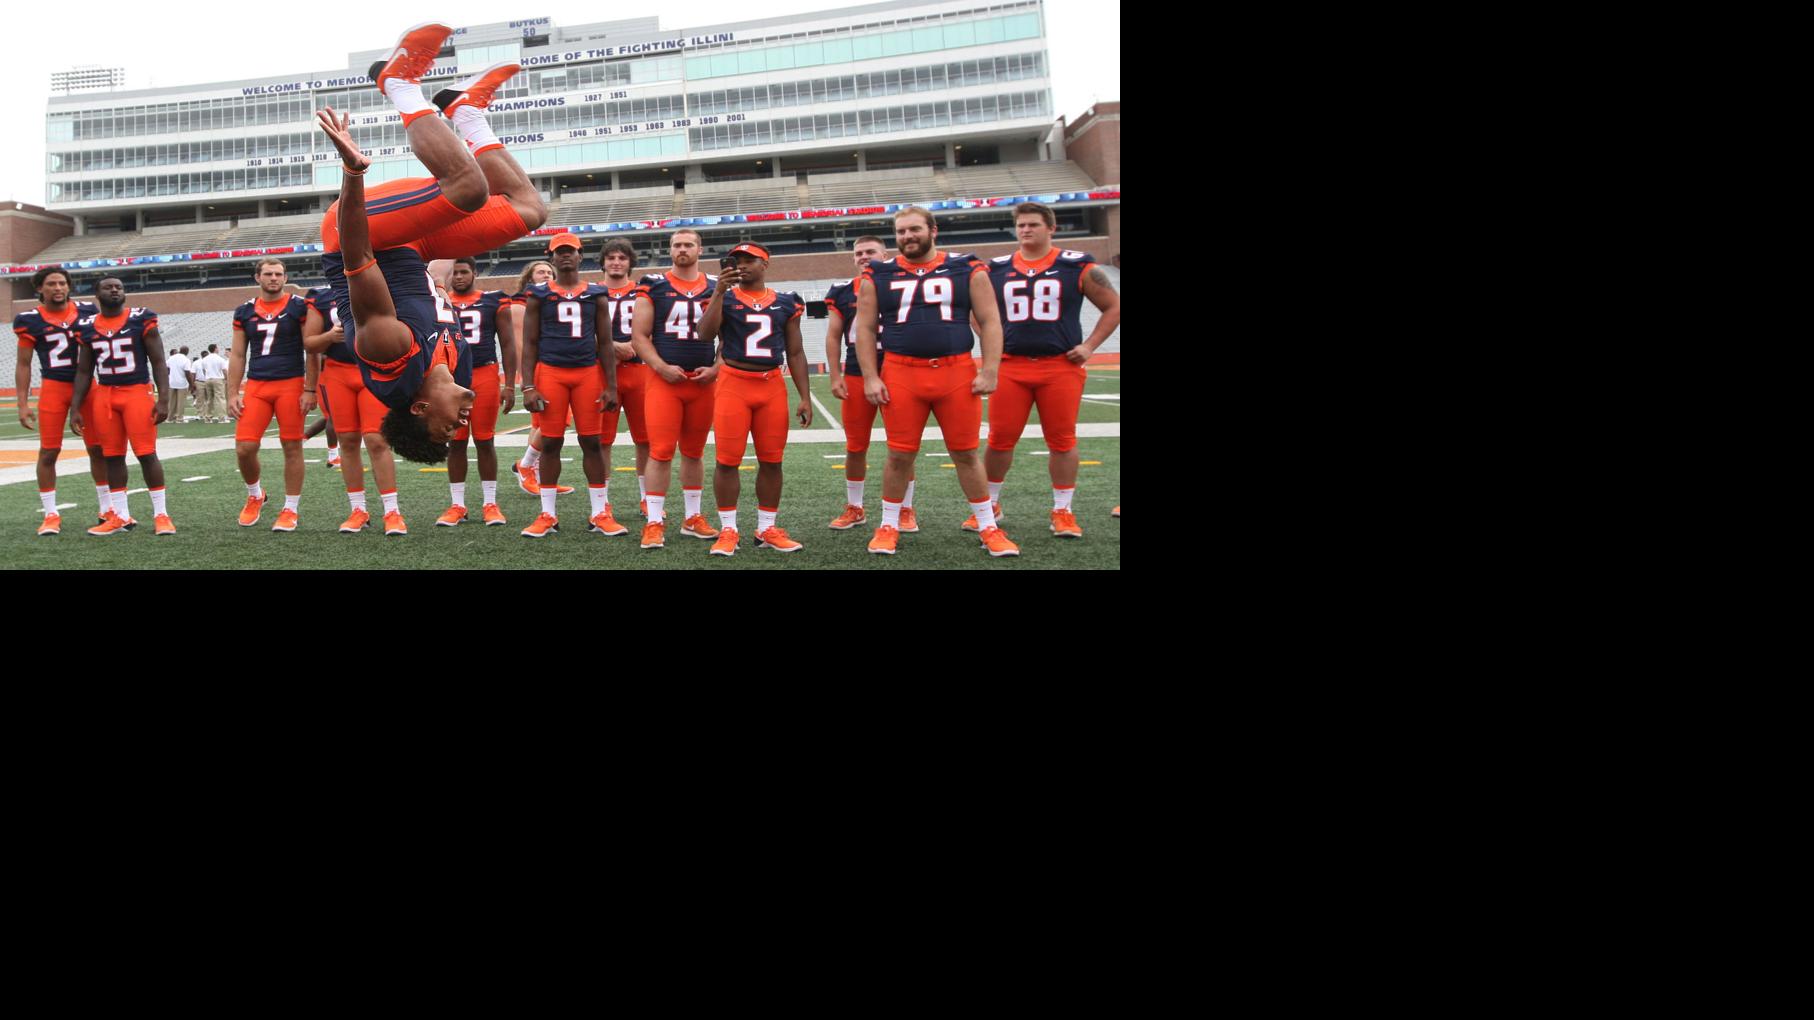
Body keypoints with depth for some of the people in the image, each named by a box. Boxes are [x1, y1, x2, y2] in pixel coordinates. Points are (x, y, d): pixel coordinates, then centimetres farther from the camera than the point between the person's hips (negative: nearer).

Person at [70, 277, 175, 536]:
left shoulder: (141, 320, -3)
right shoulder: (88, 327, 8)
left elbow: (158, 362, -3)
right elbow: (84, 371, 14)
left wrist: (163, 399, -11)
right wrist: (76, 407, 10)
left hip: (138, 392, -4)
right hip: (105, 395, 4)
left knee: (146, 453, -6)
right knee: (112, 455, 7)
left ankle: (161, 514, 1)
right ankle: (121, 516, 13)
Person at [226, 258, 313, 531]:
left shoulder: (299, 307, 1)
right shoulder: (244, 312, 11)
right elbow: (237, 357, 14)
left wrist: (310, 389, -6)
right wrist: (232, 394, 6)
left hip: (291, 384, -3)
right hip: (256, 386, 3)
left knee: (292, 447, 0)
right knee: (244, 448, -5)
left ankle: (291, 509, 10)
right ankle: (254, 496, 21)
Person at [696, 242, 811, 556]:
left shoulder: (786, 303, 9)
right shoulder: (724, 297, 3)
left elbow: (795, 353, 11)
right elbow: (705, 335, -13)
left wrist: (805, 396, 6)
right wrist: (719, 292, -18)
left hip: (773, 386, 2)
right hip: (733, 384, -2)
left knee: (771, 461, 6)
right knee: (728, 460, -2)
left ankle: (767, 529, 17)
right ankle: (728, 530, 8)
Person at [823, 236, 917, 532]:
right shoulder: (842, 293, 7)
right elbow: (833, 337, 10)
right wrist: (835, 377, 1)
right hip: (856, 376, 2)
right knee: (855, 447, 7)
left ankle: (906, 509, 12)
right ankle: (854, 508, 20)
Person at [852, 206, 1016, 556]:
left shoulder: (967, 269, 3)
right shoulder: (878, 276, 5)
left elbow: (989, 322, 3)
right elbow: (865, 329, 7)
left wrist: (989, 371, -5)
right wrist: (870, 378, -1)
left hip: (957, 373, 0)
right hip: (901, 376, 0)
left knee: (966, 453, 7)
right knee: (900, 456, 6)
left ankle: (989, 528, 18)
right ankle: (889, 526, 21)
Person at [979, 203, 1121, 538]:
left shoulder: (1077, 267, 1)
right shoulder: (996, 270, 9)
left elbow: (1113, 306, 6)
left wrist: (1089, 346, -2)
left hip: (1061, 367, -2)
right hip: (1010, 367, 2)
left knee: (1062, 440, 2)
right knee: (999, 439, 4)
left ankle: (1063, 511, 13)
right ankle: (989, 504, 20)